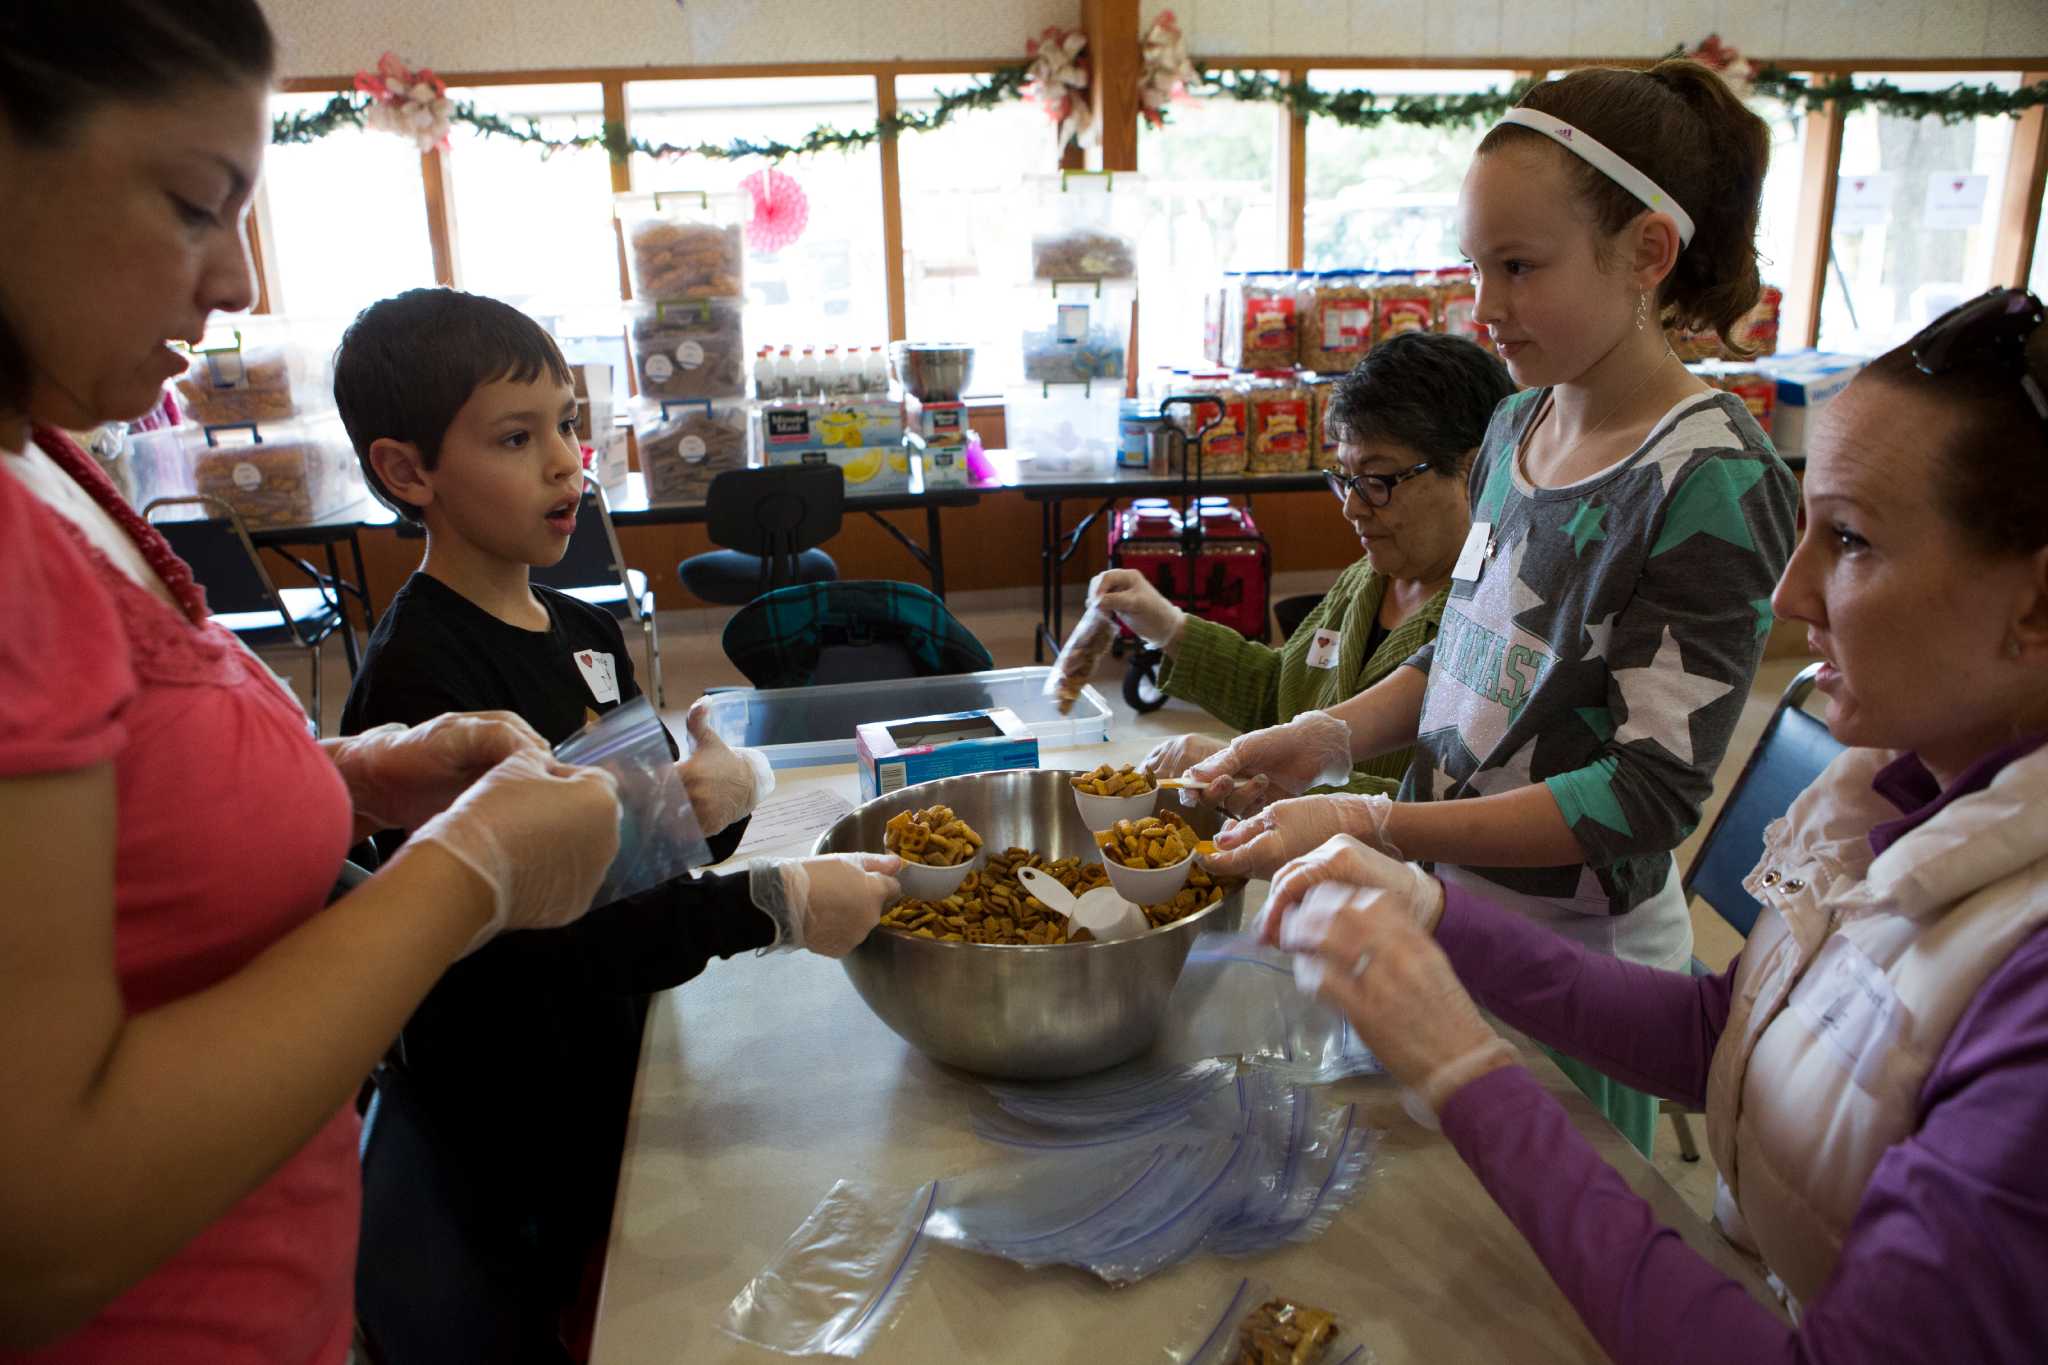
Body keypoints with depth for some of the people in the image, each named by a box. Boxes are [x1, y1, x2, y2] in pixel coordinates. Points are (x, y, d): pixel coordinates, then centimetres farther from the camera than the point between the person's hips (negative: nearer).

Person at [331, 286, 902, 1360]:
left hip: (615, 1072, 7)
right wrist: (771, 905, -32)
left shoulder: (584, 634, 2)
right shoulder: (416, 681, -23)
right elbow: (519, 941, -29)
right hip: (512, 1135, -6)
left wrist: (732, 793, -16)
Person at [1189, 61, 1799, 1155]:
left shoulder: (1714, 481, -20)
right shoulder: (1517, 428, 3)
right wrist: (1329, 738, -5)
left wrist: (1371, 827, -27)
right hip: (1446, 898, 7)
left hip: (1576, 945, -7)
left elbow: (1652, 790, -22)